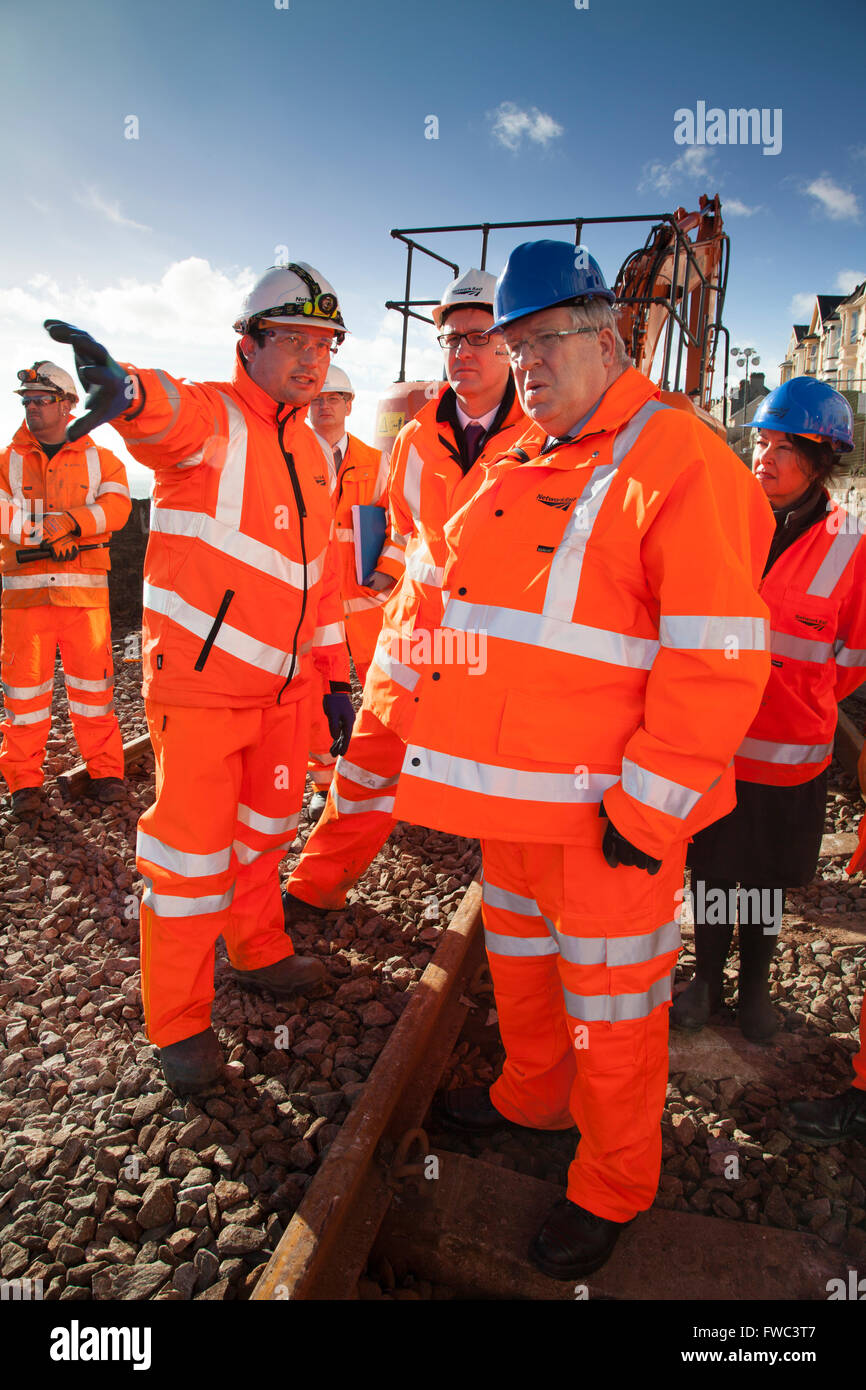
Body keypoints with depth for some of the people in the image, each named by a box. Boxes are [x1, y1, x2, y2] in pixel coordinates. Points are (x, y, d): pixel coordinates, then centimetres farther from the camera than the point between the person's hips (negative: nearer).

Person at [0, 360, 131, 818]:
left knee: (92, 681, 3)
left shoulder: (99, 459, 11)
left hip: (84, 590, -1)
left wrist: (70, 521, -21)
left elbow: (116, 505, -6)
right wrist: (46, 530, -19)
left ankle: (105, 771, 15)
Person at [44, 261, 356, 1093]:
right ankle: (178, 1024, 19)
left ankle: (258, 952, 43)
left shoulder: (311, 451, 13)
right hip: (199, 680, -7)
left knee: (265, 828, 21)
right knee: (193, 852, 0)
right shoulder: (210, 417, -9)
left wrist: (335, 674, 14)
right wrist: (126, 391, -60)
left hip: (284, 683, 7)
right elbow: (169, 416, -35)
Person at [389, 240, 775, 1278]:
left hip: (606, 809, -8)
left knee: (609, 1001, 10)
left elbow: (716, 660, -19)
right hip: (511, 792, 8)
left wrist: (646, 807, -20)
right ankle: (533, 1095, 52)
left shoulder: (678, 461, -14)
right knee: (519, 955, 25)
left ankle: (611, 1186, 35)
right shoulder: (519, 465, 12)